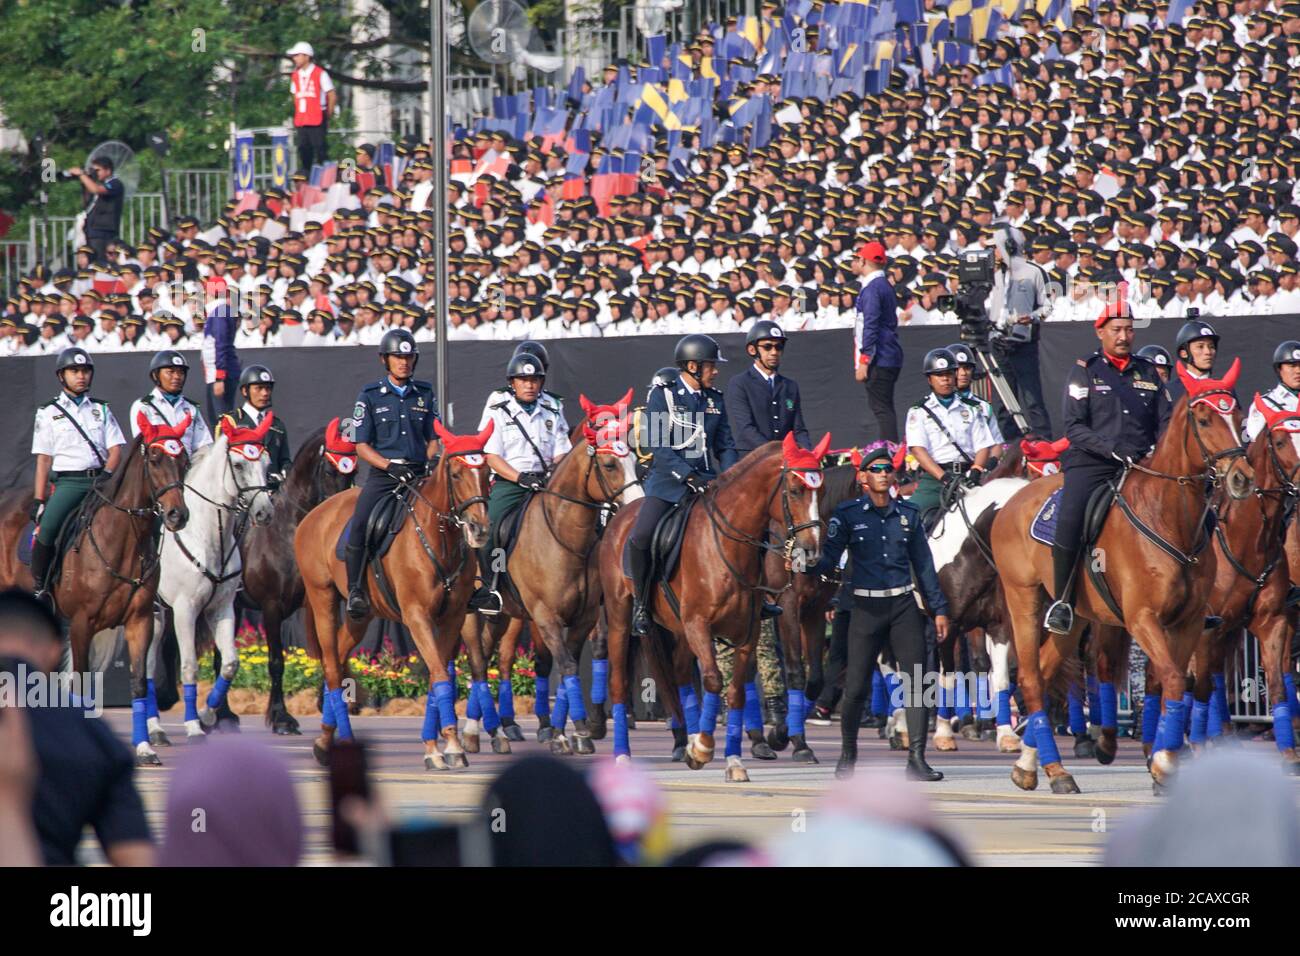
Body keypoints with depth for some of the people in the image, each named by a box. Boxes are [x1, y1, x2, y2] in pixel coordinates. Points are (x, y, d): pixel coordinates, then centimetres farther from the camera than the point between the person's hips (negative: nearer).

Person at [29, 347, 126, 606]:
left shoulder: (101, 410, 16)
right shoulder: (49, 413, 11)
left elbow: (116, 449, 8)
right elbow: (43, 459, 8)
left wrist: (106, 476, -12)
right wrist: (38, 500, 1)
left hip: (101, 479, 2)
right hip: (68, 482, -2)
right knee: (46, 529, -25)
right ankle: (40, 586, -9)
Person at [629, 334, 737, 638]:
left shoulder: (716, 399, 12)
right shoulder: (663, 396, -4)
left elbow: (725, 446, 15)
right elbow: (658, 446, -12)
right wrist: (689, 476, -21)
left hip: (706, 478, 5)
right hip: (668, 479, -5)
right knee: (641, 536, -24)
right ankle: (641, 603, -5)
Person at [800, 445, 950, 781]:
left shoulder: (908, 513, 9)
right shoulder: (848, 514, 0)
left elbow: (924, 564, 13)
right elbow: (829, 558, -6)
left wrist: (939, 608, 11)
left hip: (904, 605, 2)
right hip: (867, 608, -2)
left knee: (917, 682, -7)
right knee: (856, 687, 1)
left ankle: (917, 759, -5)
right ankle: (847, 756, 20)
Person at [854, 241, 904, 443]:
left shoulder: (872, 288, -12)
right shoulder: (887, 285, 17)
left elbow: (870, 327, -18)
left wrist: (863, 361, -18)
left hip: (879, 359, -10)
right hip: (891, 358, 10)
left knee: (881, 407, -11)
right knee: (884, 406, 14)